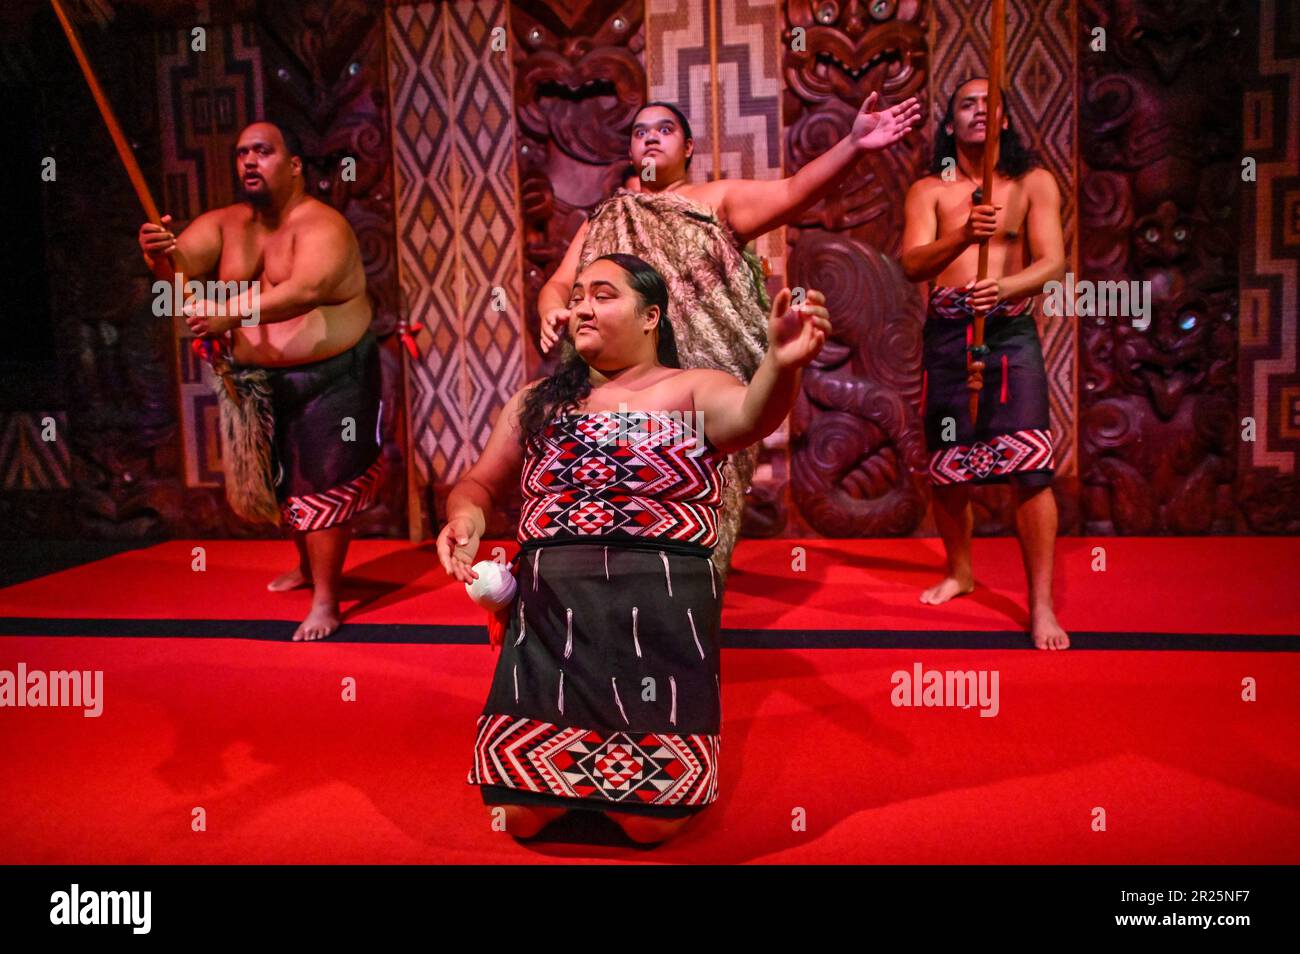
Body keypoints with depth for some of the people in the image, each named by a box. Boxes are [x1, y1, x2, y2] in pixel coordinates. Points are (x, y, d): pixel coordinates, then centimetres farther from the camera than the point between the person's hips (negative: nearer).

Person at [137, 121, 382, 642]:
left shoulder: (322, 225, -18)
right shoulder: (224, 223, 4)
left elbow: (306, 289, -37)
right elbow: (182, 262, -10)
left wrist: (231, 313, -48)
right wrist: (160, 253, -34)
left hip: (330, 379, -7)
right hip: (258, 380, 7)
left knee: (322, 483, -4)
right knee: (283, 480, 20)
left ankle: (325, 601, 6)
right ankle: (307, 566, 43)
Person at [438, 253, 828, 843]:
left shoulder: (693, 391, 3)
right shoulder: (538, 401, 16)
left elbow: (751, 414, -19)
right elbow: (481, 484, 21)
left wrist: (781, 365, -42)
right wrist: (465, 516, -4)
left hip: (662, 614, -3)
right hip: (550, 615, 3)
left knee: (652, 822, -7)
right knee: (521, 816, -4)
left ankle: (605, 763, 25)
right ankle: (582, 757, 28)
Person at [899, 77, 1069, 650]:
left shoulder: (1033, 182, 6)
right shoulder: (928, 190, 7)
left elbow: (1053, 262, -4)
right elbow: (912, 264, -9)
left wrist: (1004, 287, -25)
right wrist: (963, 234, -28)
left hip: (1012, 332, -1)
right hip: (946, 335, 2)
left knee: (1030, 467, -11)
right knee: (945, 468, 8)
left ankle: (1041, 604, -1)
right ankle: (959, 571, 32)